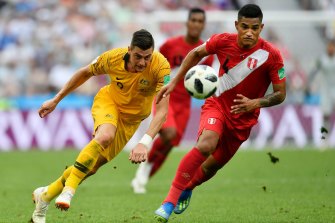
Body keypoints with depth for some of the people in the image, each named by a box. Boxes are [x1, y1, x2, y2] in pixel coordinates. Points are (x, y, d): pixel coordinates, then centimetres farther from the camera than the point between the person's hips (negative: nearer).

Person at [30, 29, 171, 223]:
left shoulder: (161, 67, -32)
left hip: (131, 119, 1)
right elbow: (86, 72, -4)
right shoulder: (113, 57, -25)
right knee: (105, 136, -36)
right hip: (108, 101, -1)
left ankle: (45, 195, 22)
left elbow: (162, 111, -37)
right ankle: (68, 191, -29)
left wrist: (144, 143, -51)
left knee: (92, 166, 0)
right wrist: (56, 100, 0)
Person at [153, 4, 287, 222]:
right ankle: (170, 200, -26)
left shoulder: (271, 55, -19)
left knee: (213, 165, 11)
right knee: (206, 145, -31)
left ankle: (187, 188, 47)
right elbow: (196, 53, 6)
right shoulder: (224, 41, -14)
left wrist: (255, 103, -29)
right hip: (217, 105, -1)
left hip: (243, 118, 1)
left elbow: (280, 94, -11)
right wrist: (174, 82, 5)